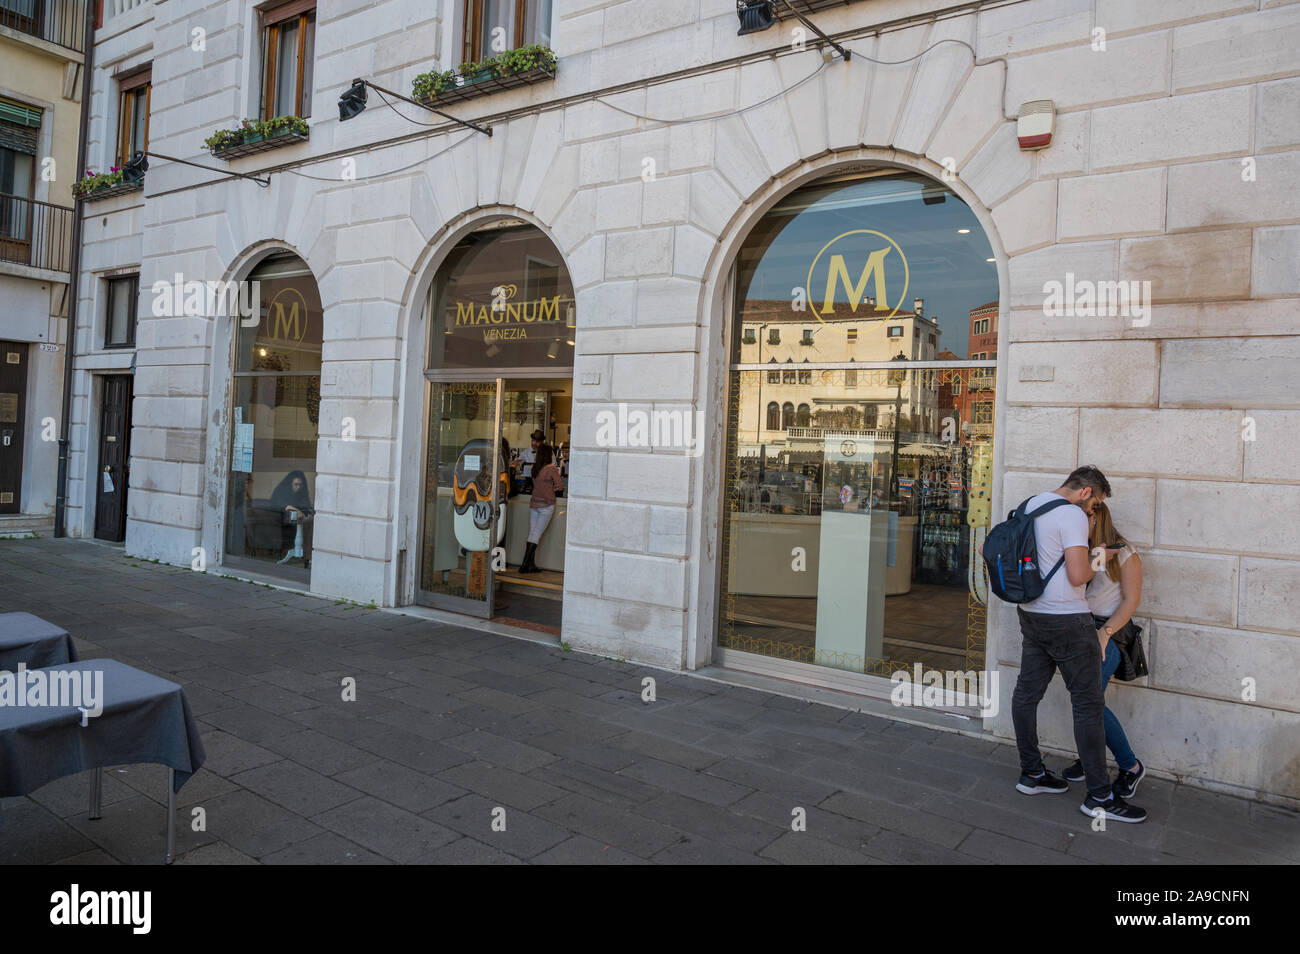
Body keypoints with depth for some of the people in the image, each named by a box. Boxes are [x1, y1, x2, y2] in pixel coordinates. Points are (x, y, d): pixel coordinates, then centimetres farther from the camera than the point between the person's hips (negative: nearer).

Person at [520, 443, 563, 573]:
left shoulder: (535, 467, 6)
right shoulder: (551, 469, -11)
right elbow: (560, 487, -6)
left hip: (534, 504, 6)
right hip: (546, 505, -6)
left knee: (532, 534, 9)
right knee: (536, 535, -4)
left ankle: (530, 564, 9)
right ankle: (525, 564, -6)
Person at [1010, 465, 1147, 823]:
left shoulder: (1029, 505, 10)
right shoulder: (1072, 515, -15)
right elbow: (1078, 576, -21)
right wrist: (1098, 560, -1)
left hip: (1031, 615, 9)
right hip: (1067, 620, -9)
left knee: (1027, 692, 12)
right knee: (1088, 703, -1)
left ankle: (1031, 773, 23)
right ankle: (1099, 796, 5)